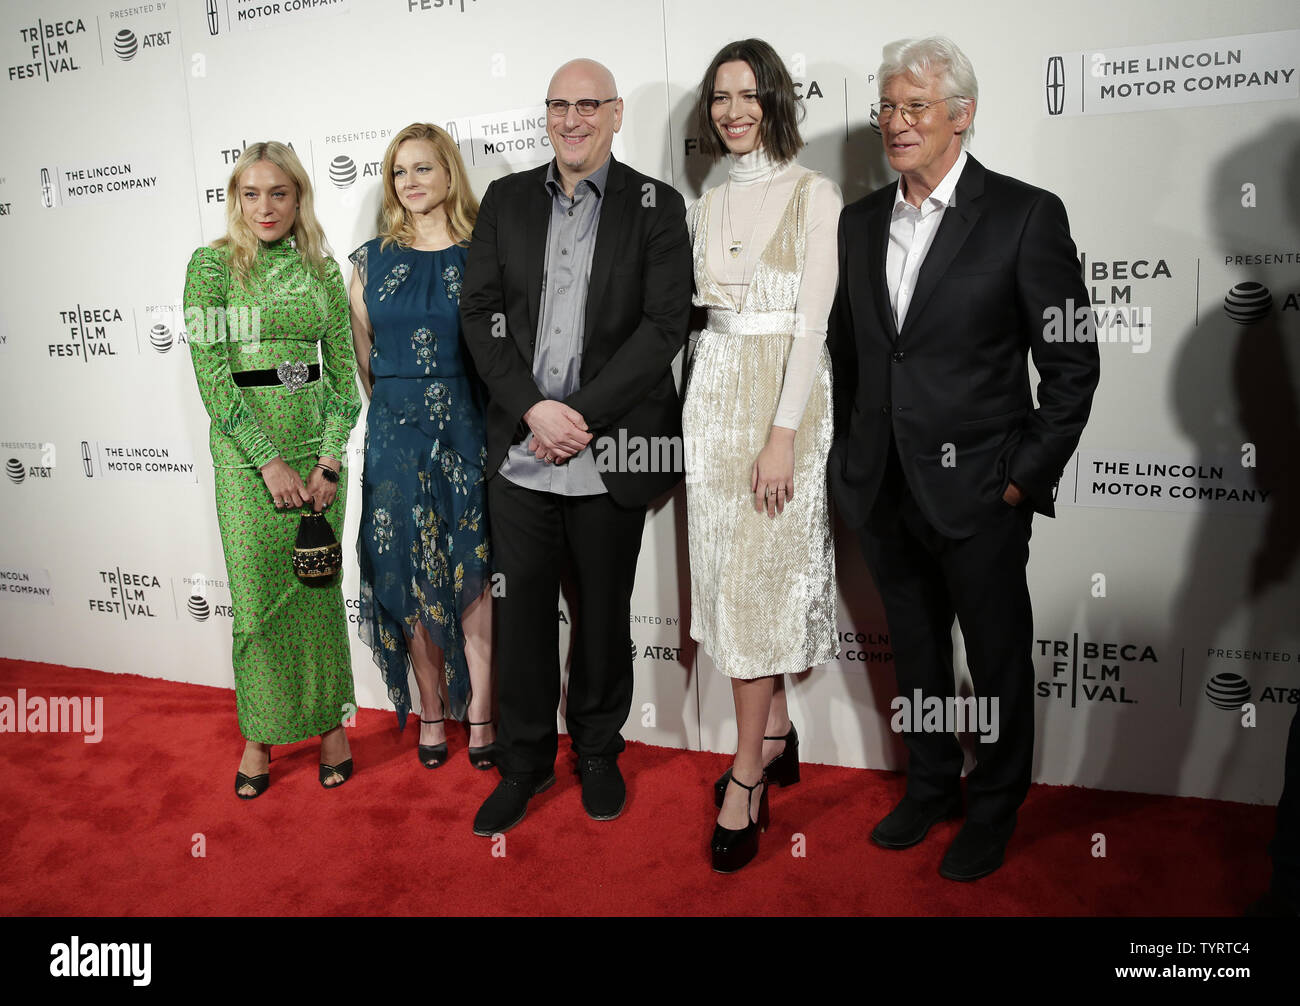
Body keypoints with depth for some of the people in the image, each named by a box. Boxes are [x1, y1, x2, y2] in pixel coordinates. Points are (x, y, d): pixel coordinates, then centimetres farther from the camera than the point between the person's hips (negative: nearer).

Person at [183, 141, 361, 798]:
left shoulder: (322, 269, 7)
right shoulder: (213, 264, -1)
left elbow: (343, 368, 5)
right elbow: (211, 372, -8)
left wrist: (329, 458, -6)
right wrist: (270, 459, -14)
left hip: (318, 441, 2)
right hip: (246, 449, -2)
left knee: (319, 588, 6)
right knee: (258, 596, 3)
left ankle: (330, 720, 22)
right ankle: (259, 737, 19)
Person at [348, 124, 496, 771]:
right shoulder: (370, 260, 7)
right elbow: (364, 358, 13)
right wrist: (399, 408, 12)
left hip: (469, 428, -2)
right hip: (396, 434, 2)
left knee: (473, 576, 1)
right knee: (412, 577, 7)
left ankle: (479, 716, 13)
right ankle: (432, 714, 21)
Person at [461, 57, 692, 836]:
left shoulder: (656, 206, 1)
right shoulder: (507, 199, 9)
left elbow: (666, 324, -8)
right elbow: (480, 312, 3)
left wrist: (582, 415, -15)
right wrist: (533, 408, -11)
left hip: (611, 452, -2)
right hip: (520, 450, 2)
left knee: (605, 611, 11)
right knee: (524, 608, 9)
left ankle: (598, 754, 32)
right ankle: (526, 761, 27)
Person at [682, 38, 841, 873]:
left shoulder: (814, 194, -4)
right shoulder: (708, 205, 15)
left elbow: (812, 318, -12)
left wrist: (782, 433, -18)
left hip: (786, 396, -6)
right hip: (715, 393, 6)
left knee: (759, 578, -6)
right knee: (736, 573, 9)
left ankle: (746, 778, 4)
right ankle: (776, 732, 25)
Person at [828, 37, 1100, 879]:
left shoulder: (1025, 215, -8)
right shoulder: (860, 221, 7)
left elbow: (1073, 364, -7)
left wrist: (1026, 477, -10)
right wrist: (851, 461, 7)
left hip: (978, 493, -4)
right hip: (884, 493, 5)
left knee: (998, 662, 12)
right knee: (915, 652, 19)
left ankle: (995, 810, 34)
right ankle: (931, 786, 40)